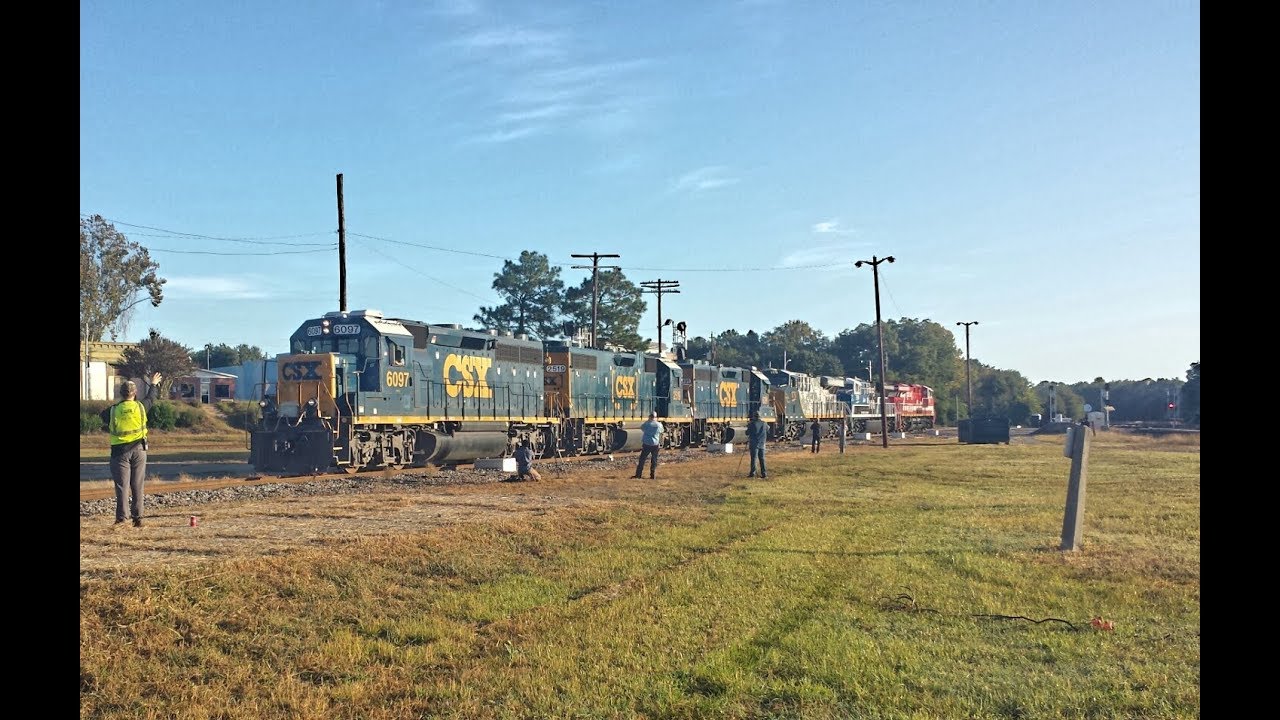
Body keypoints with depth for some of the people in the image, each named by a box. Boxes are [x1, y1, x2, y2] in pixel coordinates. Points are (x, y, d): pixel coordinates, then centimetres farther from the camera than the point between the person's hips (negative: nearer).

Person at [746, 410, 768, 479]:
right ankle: (763, 473, 6)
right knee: (762, 458, 8)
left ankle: (752, 473, -3)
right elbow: (768, 432, 17)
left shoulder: (752, 424, -10)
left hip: (754, 444, -4)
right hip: (762, 444, 4)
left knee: (753, 458, -1)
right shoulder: (764, 424, 5)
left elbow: (747, 433, -3)